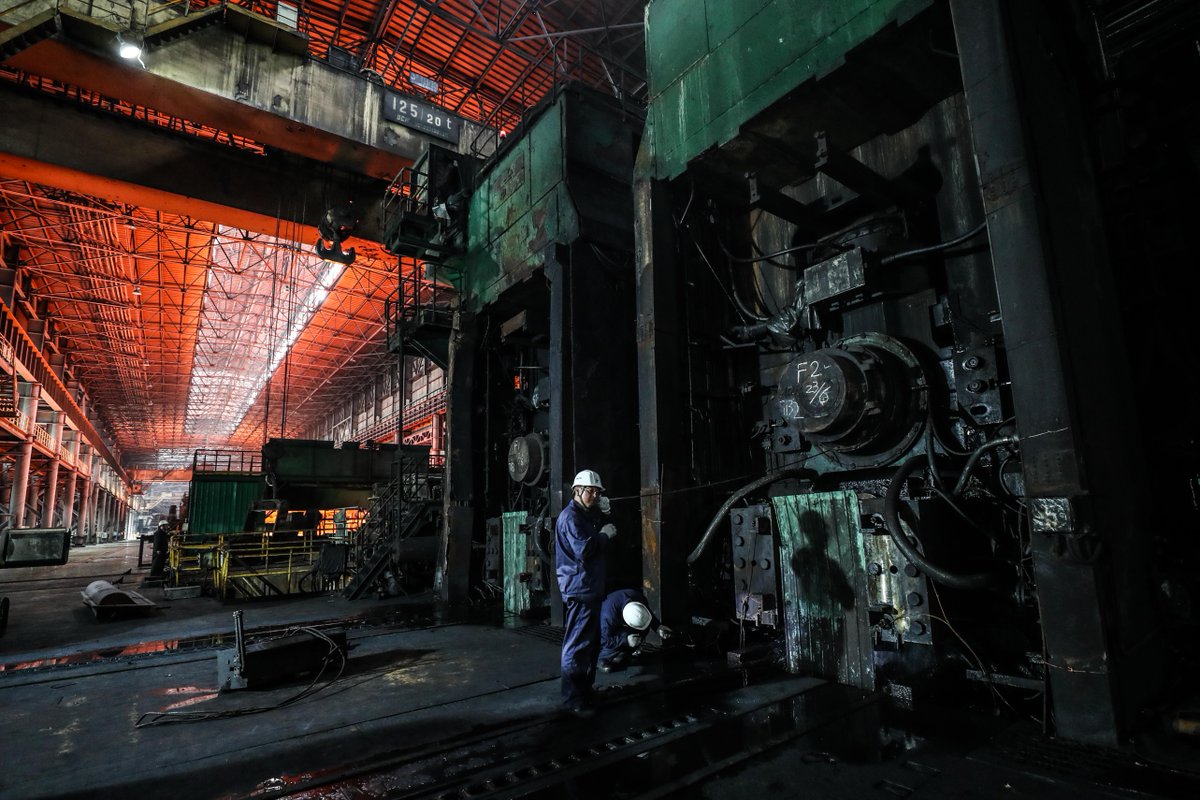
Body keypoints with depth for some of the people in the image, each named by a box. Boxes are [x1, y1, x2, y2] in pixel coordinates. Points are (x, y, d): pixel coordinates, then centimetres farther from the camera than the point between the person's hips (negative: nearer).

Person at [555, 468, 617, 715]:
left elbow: (598, 545, 17)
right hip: (579, 588, -10)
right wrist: (604, 535, -13)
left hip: (591, 588, 11)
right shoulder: (570, 516, -14)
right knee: (577, 644, -6)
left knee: (592, 642, 18)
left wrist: (605, 518, 5)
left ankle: (585, 690, 31)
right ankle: (573, 700, 1)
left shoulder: (589, 515, 18)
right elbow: (583, 549, -25)